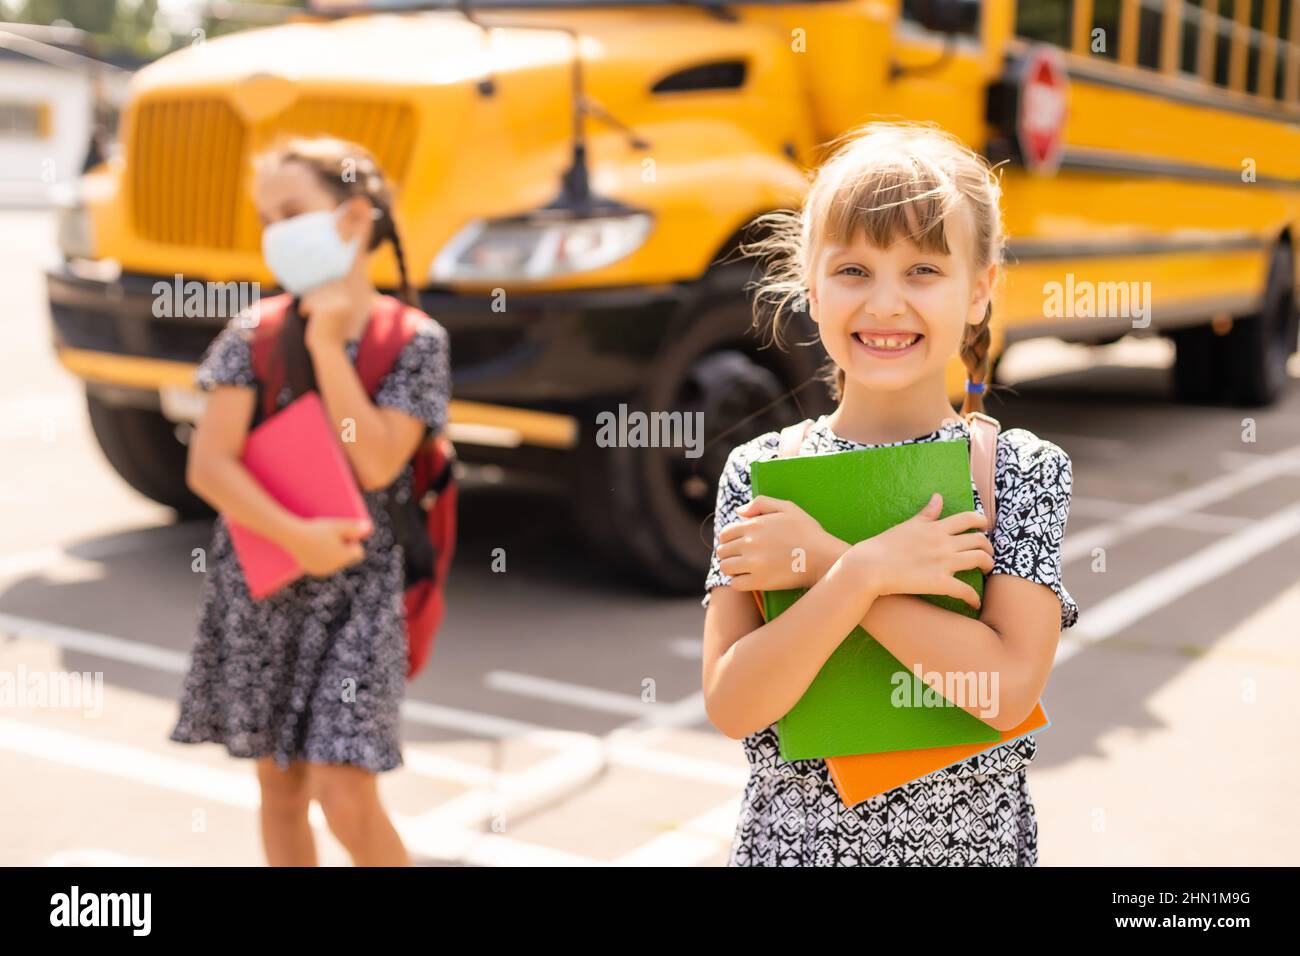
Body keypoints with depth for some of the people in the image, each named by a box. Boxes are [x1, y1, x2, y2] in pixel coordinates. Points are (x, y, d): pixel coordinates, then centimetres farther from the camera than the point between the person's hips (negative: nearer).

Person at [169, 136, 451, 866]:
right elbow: (209, 465, -10)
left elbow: (375, 464, -18)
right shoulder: (254, 334, -1)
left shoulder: (415, 340, -7)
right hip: (257, 585, 3)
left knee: (346, 794, -7)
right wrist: (293, 535, -23)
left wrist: (327, 344, -16)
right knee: (280, 786, 12)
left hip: (358, 591, -3)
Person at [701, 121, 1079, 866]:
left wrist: (821, 562, -22)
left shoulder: (1026, 470, -9)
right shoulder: (758, 472, -8)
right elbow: (731, 707, -15)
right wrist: (863, 573, -26)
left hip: (974, 838, 0)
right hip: (788, 838, 1)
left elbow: (1009, 689, -21)